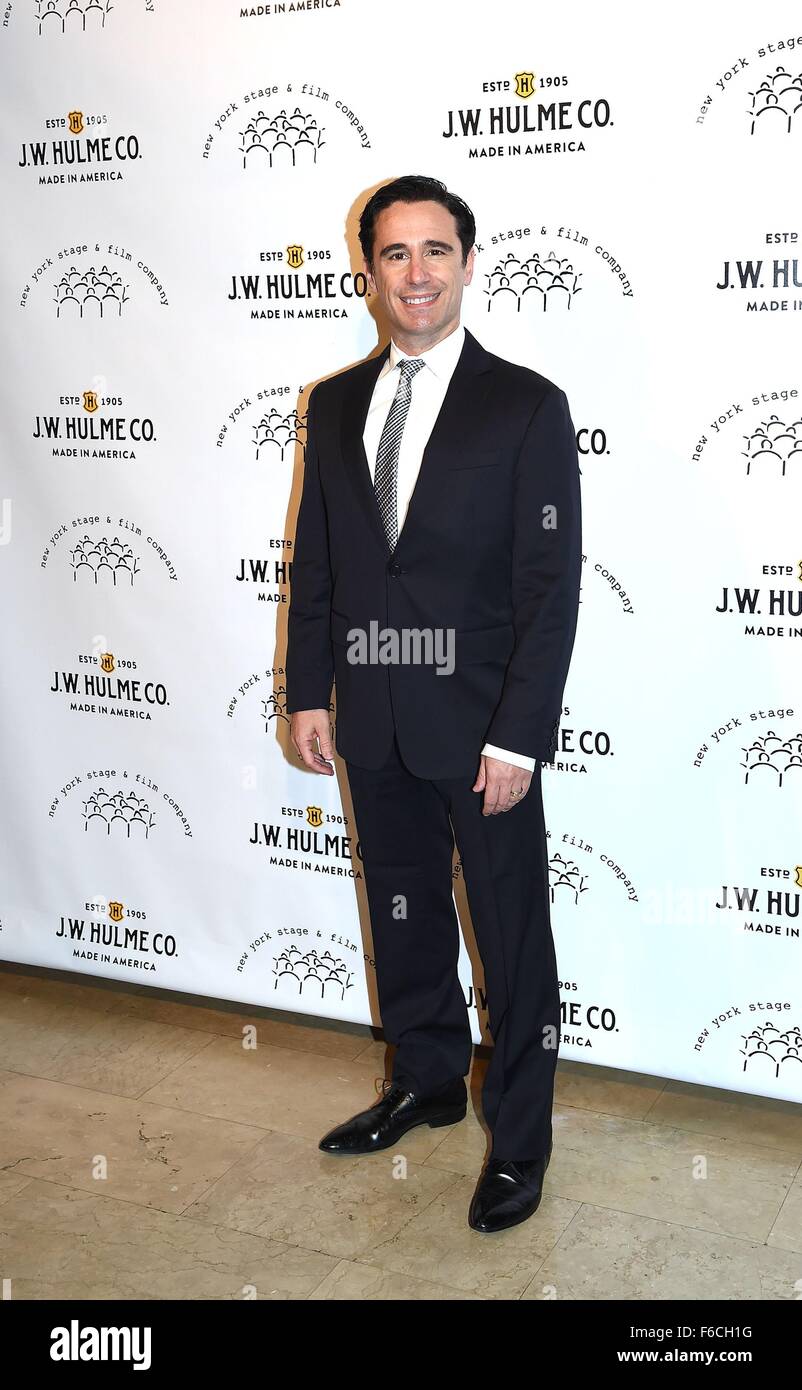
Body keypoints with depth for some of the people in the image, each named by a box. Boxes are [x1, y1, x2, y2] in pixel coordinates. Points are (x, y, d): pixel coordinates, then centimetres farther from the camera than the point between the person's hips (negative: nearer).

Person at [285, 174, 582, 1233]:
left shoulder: (527, 406, -7)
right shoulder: (334, 405, 8)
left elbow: (551, 586, -11)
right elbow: (315, 563, 11)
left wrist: (517, 736, -16)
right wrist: (310, 693, 5)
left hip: (480, 726, -4)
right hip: (375, 726, 5)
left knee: (513, 938, 7)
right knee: (403, 919, 19)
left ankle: (520, 1136, 25)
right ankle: (427, 1082, 41)